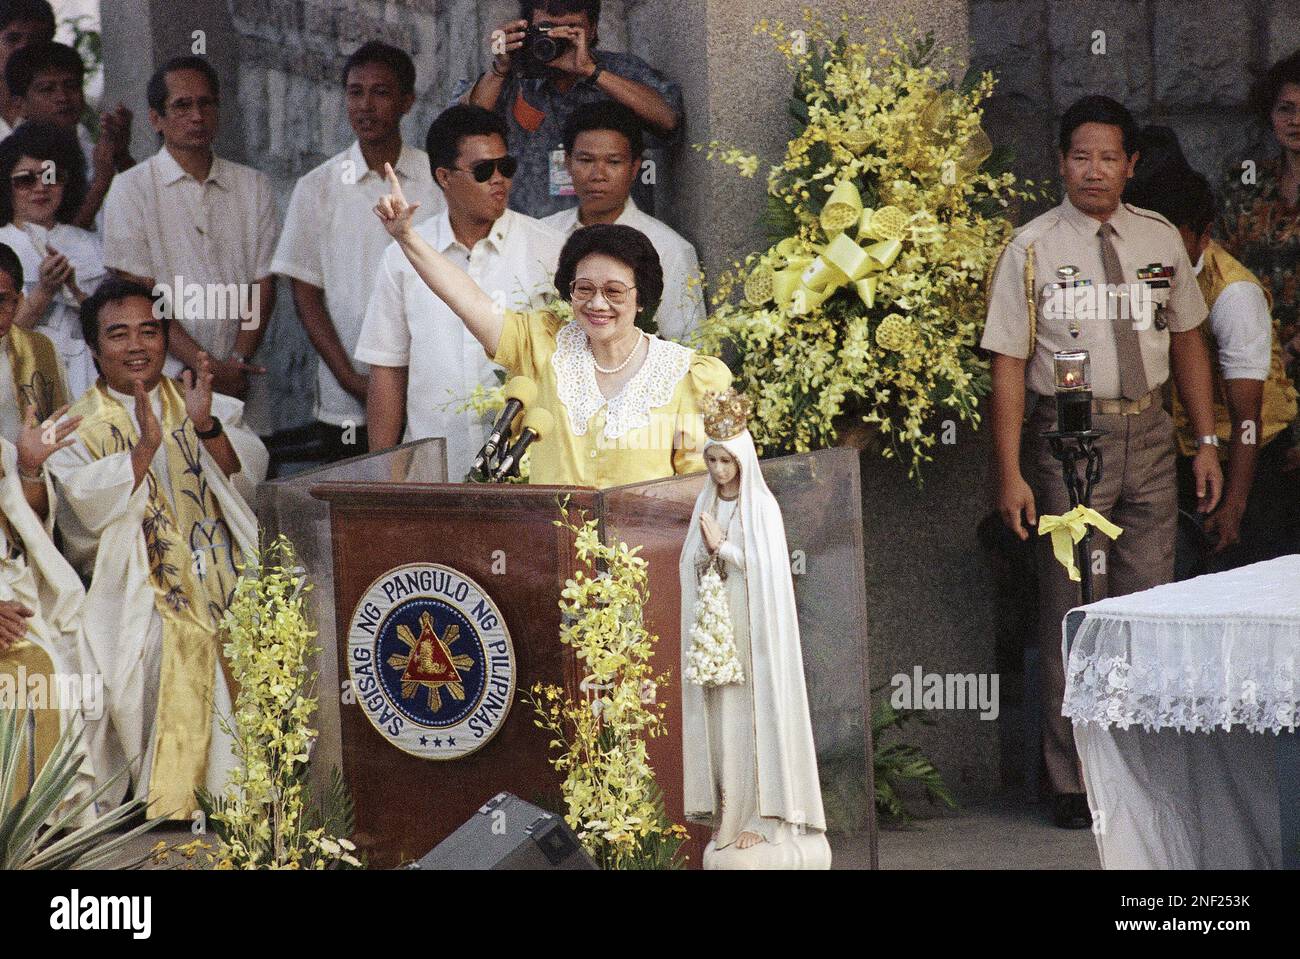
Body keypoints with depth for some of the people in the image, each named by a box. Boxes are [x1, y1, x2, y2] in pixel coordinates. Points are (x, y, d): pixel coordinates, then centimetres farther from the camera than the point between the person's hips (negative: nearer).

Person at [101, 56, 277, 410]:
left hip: (239, 380, 3)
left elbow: (262, 286, 9)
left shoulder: (253, 186, 14)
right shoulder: (131, 189, 3)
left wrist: (238, 361, -7)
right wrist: (208, 368, -11)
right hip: (165, 378, -3)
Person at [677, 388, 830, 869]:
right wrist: (707, 552, -8)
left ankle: (760, 817, -6)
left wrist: (721, 547, -11)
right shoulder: (705, 506, 12)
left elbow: (766, 568, -12)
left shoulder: (761, 506, -5)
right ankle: (729, 815, 4)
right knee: (719, 721, 2)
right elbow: (691, 567, 12)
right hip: (712, 626, 5)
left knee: (752, 718, -7)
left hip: (751, 628, -5)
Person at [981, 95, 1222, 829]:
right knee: (1073, 612, -1)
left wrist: (1208, 442, 9)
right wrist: (1010, 473, -12)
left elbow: (1188, 341, 14)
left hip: (1150, 433, 4)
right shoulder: (1033, 248, -5)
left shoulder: (1161, 239, 8)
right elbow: (1008, 363, -6)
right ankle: (1074, 784, 7)